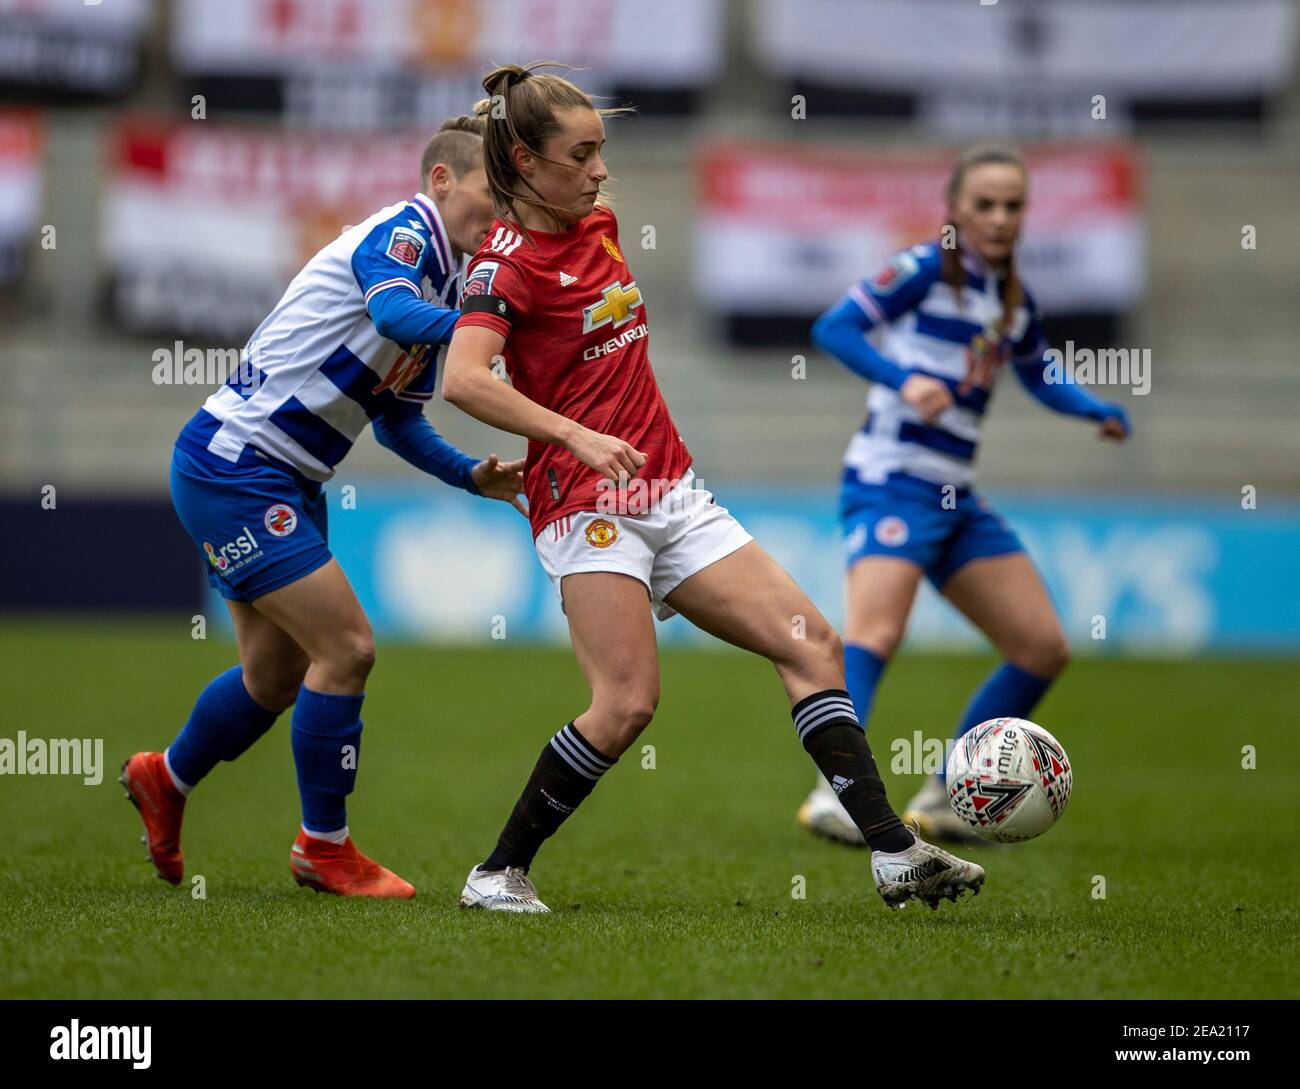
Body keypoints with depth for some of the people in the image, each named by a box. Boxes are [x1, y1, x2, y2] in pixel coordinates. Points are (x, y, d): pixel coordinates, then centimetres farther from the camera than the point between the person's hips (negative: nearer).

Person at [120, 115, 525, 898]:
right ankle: (325, 846, 3)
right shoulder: (400, 233, -15)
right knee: (347, 649, -11)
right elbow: (394, 312, -38)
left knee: (278, 675, 20)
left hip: (281, 482, 10)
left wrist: (473, 475, 5)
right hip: (232, 470, -10)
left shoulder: (445, 281, 12)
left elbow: (398, 420, 18)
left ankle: (165, 779, 44)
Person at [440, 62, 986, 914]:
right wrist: (575, 436, -36)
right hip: (588, 503, -8)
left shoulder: (598, 224, 11)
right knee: (628, 702, -19)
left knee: (811, 644, -1)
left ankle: (894, 852, -3)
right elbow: (463, 379, -29)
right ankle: (500, 874, -3)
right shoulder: (508, 262, -12)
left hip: (674, 494, 8)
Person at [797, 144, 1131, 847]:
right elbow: (833, 327, -10)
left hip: (958, 498, 8)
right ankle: (833, 792, -37)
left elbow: (1040, 375, 30)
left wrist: (1100, 412, 12)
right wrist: (903, 380, -24)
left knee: (1042, 647, 6)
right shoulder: (924, 270, -6)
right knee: (877, 630, -29)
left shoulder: (1014, 301, 14)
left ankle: (941, 801, 12)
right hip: (892, 478, -8)